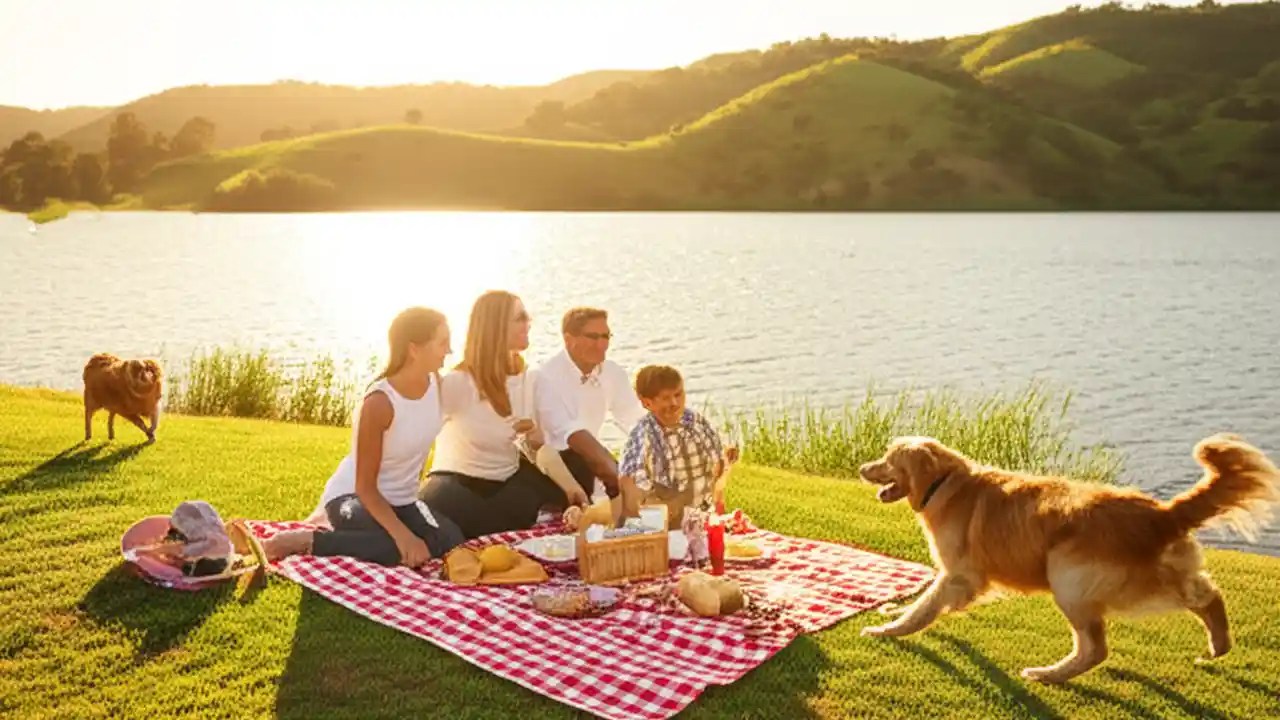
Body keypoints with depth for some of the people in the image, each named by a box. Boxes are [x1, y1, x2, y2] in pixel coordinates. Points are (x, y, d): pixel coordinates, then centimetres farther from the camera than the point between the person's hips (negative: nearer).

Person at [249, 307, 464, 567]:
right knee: (405, 550, -33)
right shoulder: (379, 403, -27)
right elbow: (365, 487, -23)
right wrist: (402, 535, -33)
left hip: (400, 500, 8)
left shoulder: (434, 381, -8)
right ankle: (307, 541, -15)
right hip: (353, 497, -7)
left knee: (450, 541, -19)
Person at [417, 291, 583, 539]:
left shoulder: (527, 381, 3)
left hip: (507, 487, 7)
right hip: (457, 484, -6)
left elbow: (535, 451, 11)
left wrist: (537, 440, -13)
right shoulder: (457, 383, -17)